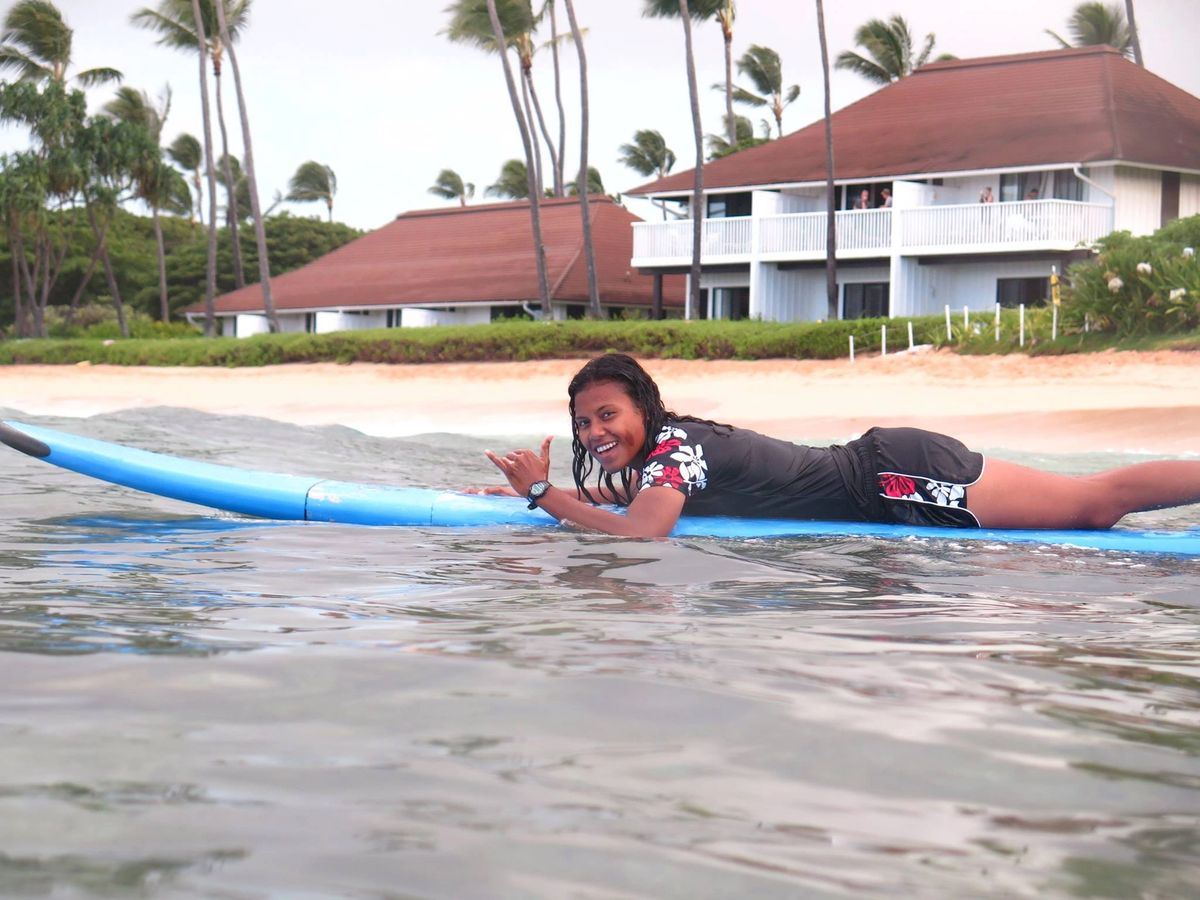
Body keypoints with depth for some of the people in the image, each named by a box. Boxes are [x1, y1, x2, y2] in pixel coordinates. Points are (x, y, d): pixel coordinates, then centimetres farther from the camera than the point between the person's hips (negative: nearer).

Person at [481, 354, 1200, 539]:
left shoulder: (673, 443, -14)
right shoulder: (673, 446, 12)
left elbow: (641, 531, -31)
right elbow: (631, 495, 33)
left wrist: (546, 494, -20)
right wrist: (537, 493, 23)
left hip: (890, 476, -8)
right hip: (880, 470, 8)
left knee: (1093, 501, -11)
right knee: (1092, 504, 9)